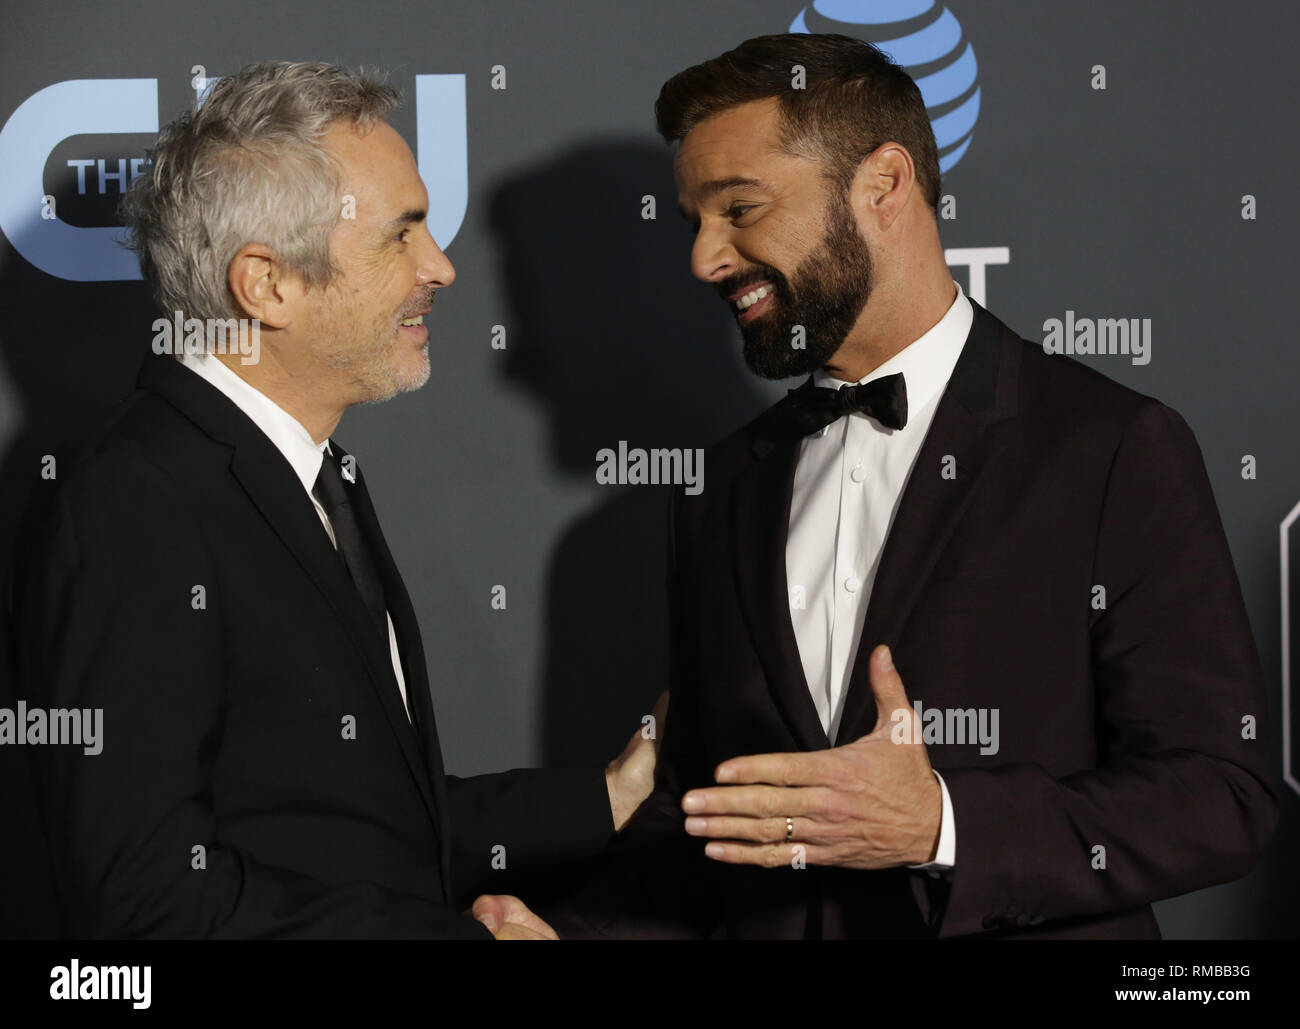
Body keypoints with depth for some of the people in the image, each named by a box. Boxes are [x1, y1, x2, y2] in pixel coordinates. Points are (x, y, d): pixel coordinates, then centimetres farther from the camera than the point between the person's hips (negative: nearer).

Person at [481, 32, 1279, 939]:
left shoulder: (1118, 449, -11)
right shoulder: (724, 492, 6)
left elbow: (1222, 795, -15)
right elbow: (696, 824, 9)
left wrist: (942, 824, -25)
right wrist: (569, 932, -9)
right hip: (764, 926, 5)